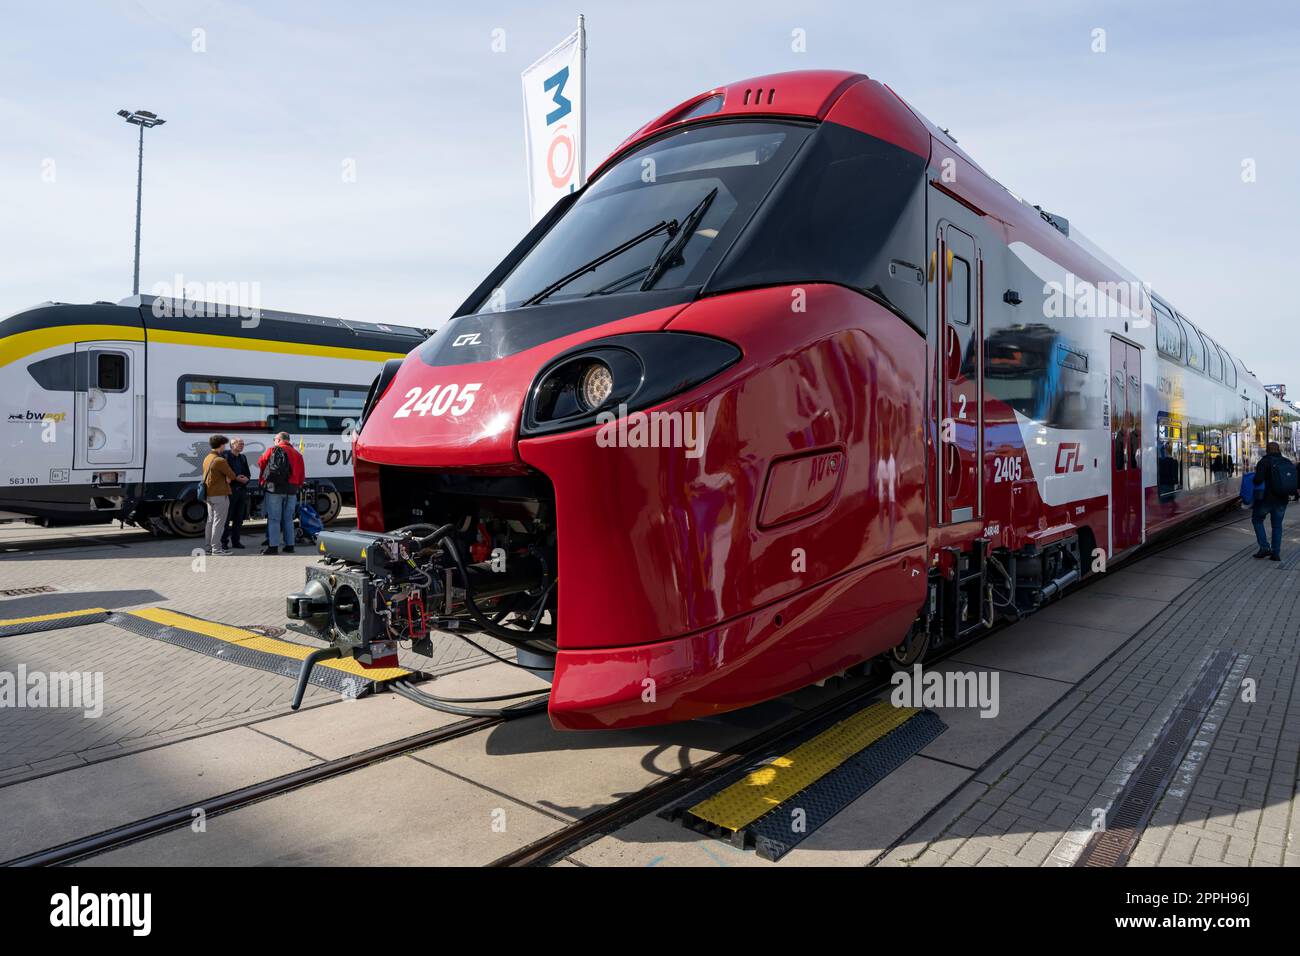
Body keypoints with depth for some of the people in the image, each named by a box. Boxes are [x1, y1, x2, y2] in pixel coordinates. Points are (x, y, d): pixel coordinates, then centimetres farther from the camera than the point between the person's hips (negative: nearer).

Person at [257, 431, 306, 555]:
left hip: (274, 489, -4)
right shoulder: (297, 454, 10)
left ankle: (273, 546, -3)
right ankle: (289, 545, 13)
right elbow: (302, 474, 9)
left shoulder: (272, 450, 0)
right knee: (288, 519, 12)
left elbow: (261, 463, 8)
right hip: (291, 491, 4)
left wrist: (261, 479, 25)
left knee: (274, 519, 0)